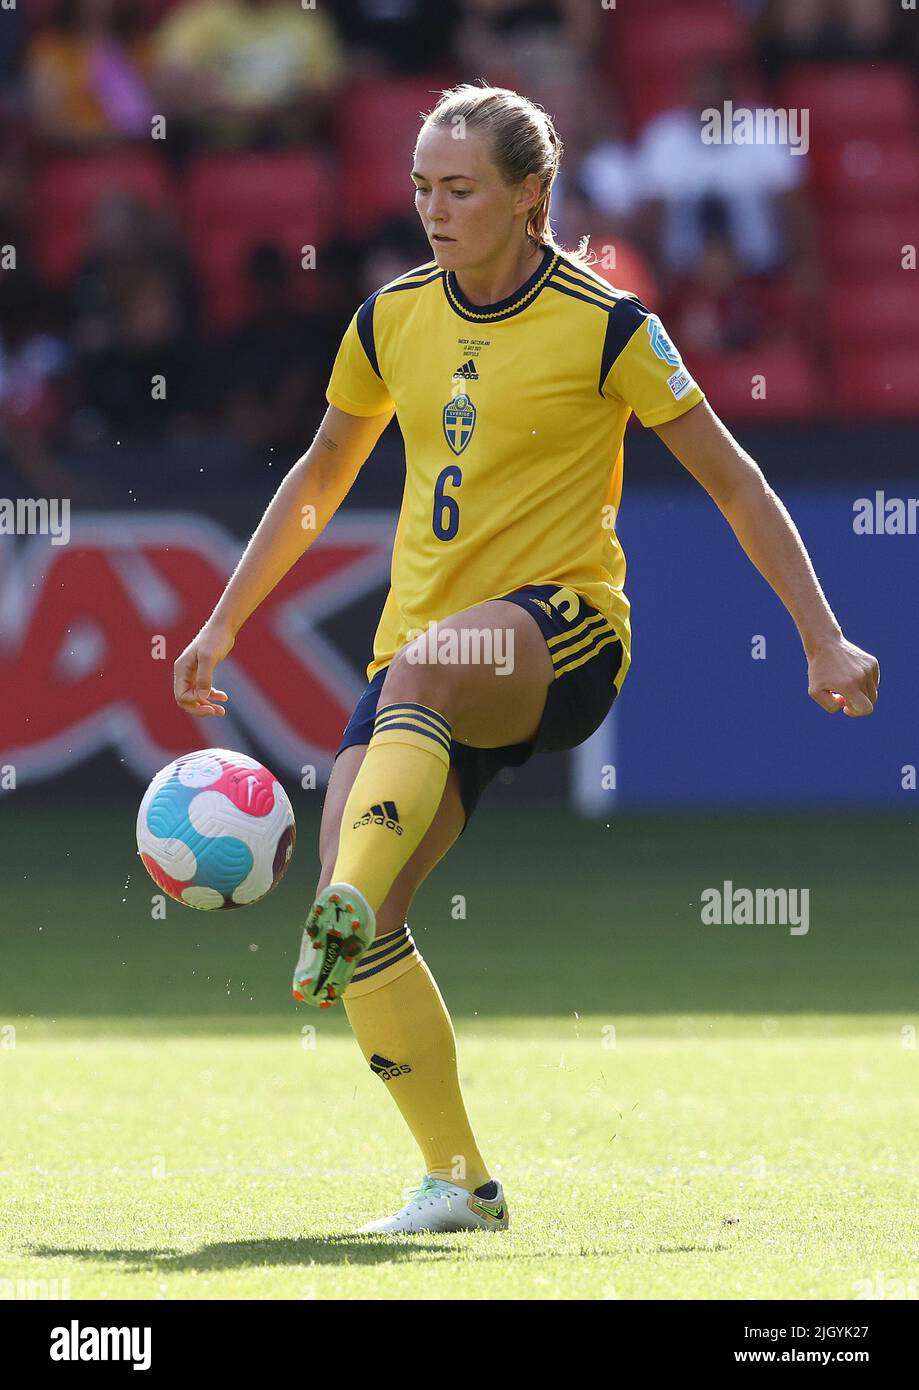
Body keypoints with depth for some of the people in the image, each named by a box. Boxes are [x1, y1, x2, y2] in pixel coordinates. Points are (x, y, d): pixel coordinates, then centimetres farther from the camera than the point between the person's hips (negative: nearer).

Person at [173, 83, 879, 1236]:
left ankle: (346, 917, -57)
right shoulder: (393, 317, 9)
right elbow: (319, 478, 25)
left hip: (562, 631, -5)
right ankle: (457, 1183, -3)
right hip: (422, 649, 5)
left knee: (422, 667, -40)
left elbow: (733, 482, 0)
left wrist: (824, 640, -3)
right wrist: (222, 624, 23)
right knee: (361, 919, -12)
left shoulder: (604, 326, -5)